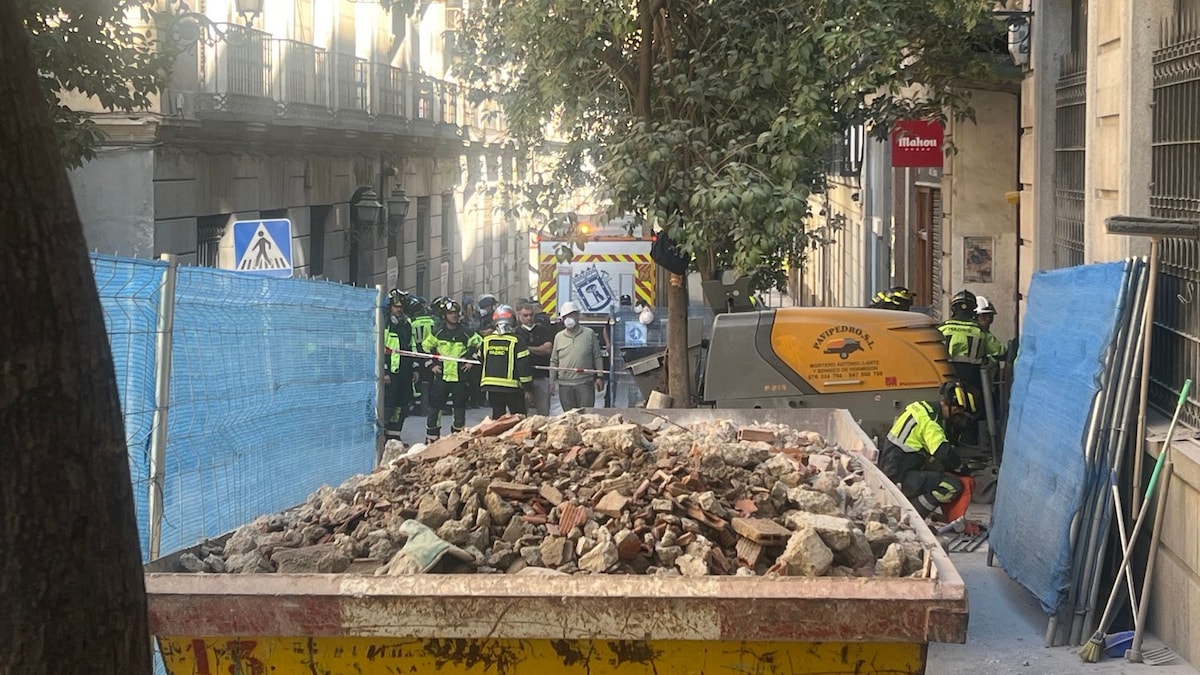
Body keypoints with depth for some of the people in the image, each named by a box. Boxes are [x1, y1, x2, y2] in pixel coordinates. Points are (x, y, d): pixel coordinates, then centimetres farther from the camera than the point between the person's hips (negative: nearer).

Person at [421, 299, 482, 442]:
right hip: (442, 376, 0)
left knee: (460, 408, 5)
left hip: (460, 376, 0)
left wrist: (472, 360, 2)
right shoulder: (438, 333, 1)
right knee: (435, 407, -2)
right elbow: (425, 348, 13)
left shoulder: (467, 333, -1)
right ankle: (431, 438, 7)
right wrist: (432, 364, 5)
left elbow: (479, 345, 10)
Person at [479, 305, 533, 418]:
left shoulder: (486, 340, 3)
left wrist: (483, 386, 24)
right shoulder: (517, 341, -10)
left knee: (497, 418, 11)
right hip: (512, 387, -4)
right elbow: (524, 366, -10)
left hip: (492, 387, 4)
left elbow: (481, 365, 12)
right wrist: (528, 388, -1)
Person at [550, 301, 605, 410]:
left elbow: (597, 357, 6)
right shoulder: (559, 337, 9)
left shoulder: (589, 334, 4)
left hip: (585, 384, -2)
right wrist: (552, 382, 8)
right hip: (564, 385, 2)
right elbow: (554, 361, 12)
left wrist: (600, 377, -1)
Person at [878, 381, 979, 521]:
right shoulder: (929, 419, -17)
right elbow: (944, 454, -22)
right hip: (900, 477, -10)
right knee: (954, 486, -17)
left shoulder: (924, 409, 13)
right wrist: (963, 468, -3)